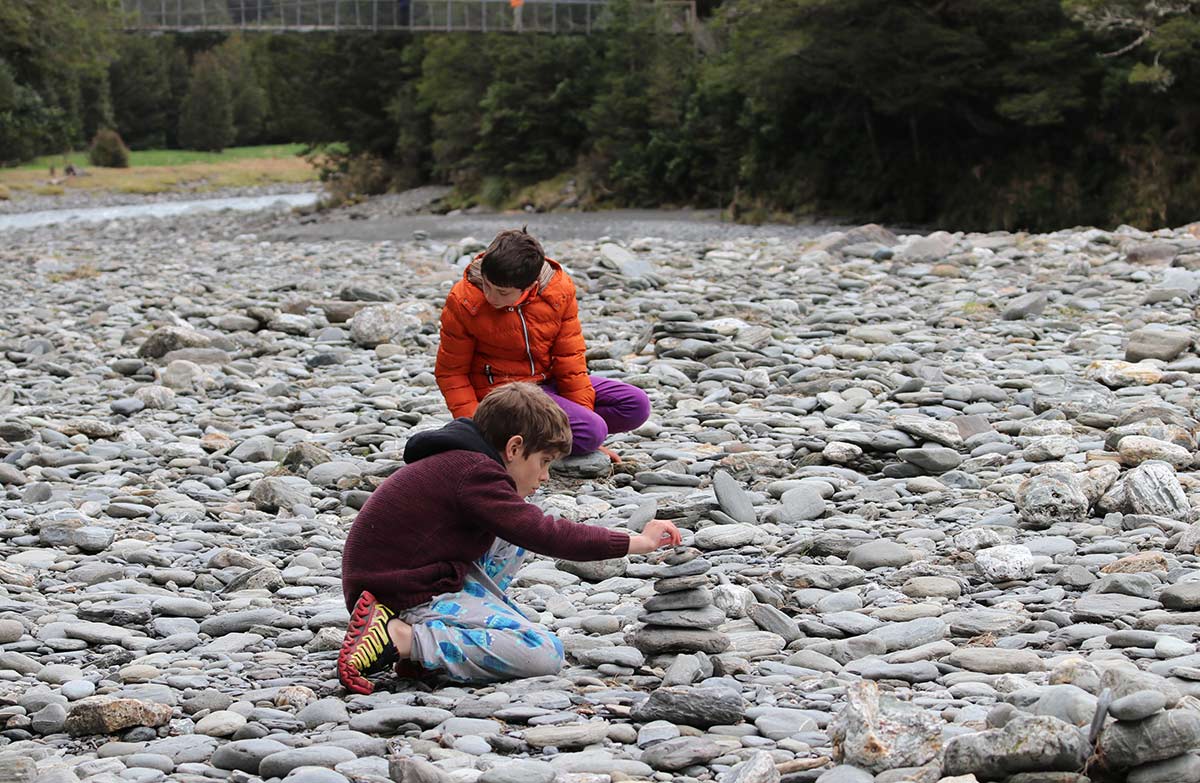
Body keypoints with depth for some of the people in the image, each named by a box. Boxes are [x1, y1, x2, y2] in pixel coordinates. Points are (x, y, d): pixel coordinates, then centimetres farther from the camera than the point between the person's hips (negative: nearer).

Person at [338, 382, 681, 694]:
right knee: (544, 653, -18)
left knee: (510, 539, 23)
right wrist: (636, 542, -15)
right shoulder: (475, 474, -14)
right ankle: (404, 639, -18)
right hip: (411, 598, -10)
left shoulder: (457, 462, 17)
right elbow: (544, 535, -20)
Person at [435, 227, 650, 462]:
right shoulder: (463, 302, -18)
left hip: (549, 381, 6)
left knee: (637, 405, -7)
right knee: (592, 433, -26)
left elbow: (570, 359, -3)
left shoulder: (559, 289, -10)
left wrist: (585, 420, -4)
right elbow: (451, 372, -9)